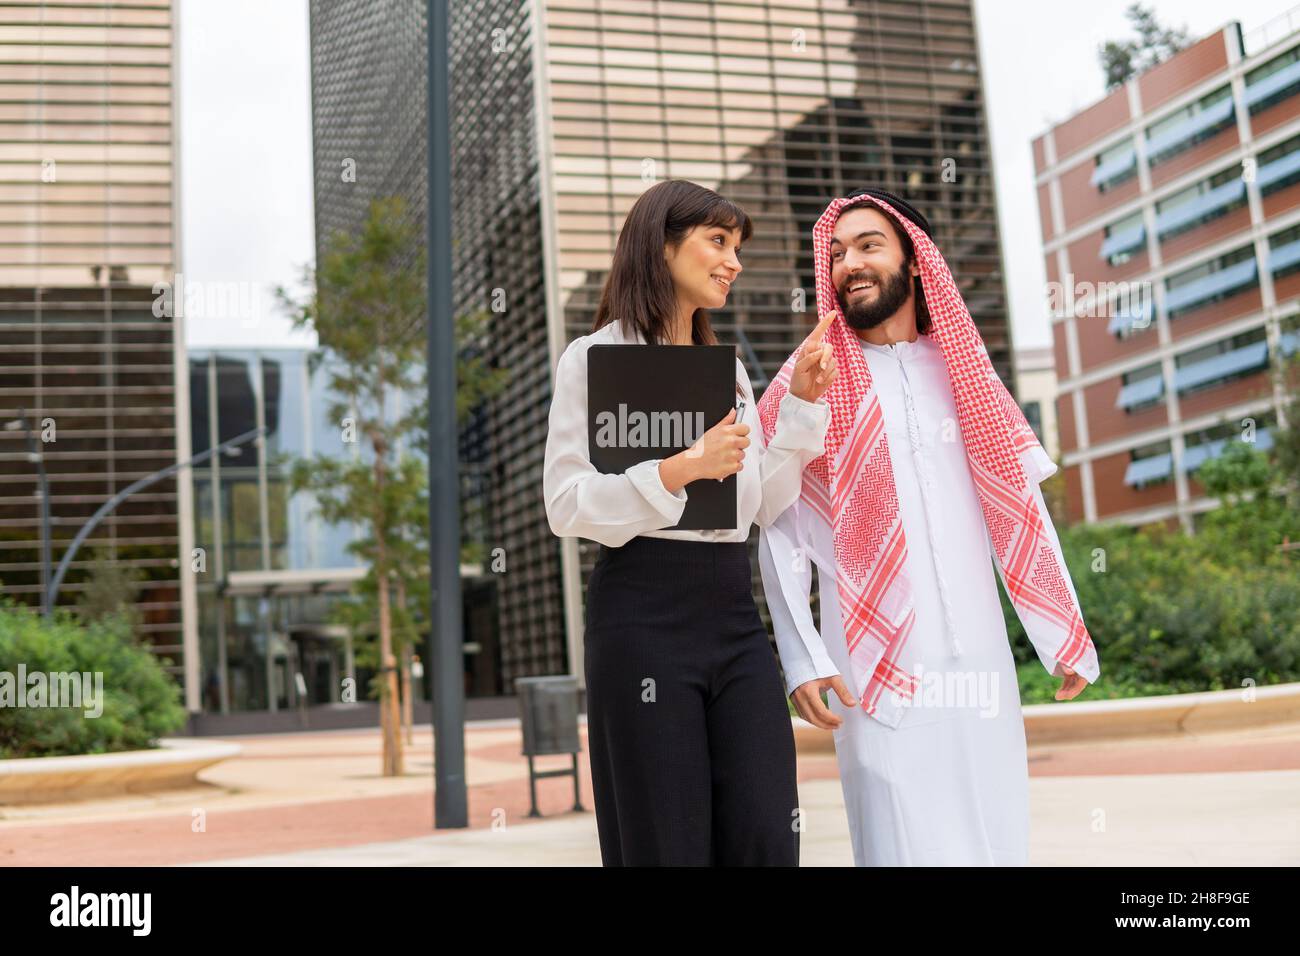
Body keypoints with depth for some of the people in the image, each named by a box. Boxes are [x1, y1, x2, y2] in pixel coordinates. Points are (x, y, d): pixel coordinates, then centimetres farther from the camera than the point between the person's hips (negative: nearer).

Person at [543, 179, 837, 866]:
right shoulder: (596, 358, 0)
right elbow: (567, 505, -8)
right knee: (668, 846, -1)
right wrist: (681, 469, -17)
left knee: (767, 840, -1)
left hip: (733, 611, 6)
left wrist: (803, 401, 8)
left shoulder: (728, 369, 19)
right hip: (642, 613, -5)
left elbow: (763, 505, 15)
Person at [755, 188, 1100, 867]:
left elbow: (1019, 510, 11)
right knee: (903, 841, -2)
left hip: (980, 659, 3)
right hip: (877, 667, -3)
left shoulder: (964, 372, 11)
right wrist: (803, 660, -10)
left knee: (997, 835, 6)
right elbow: (782, 538, -1)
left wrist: (1065, 638, 9)